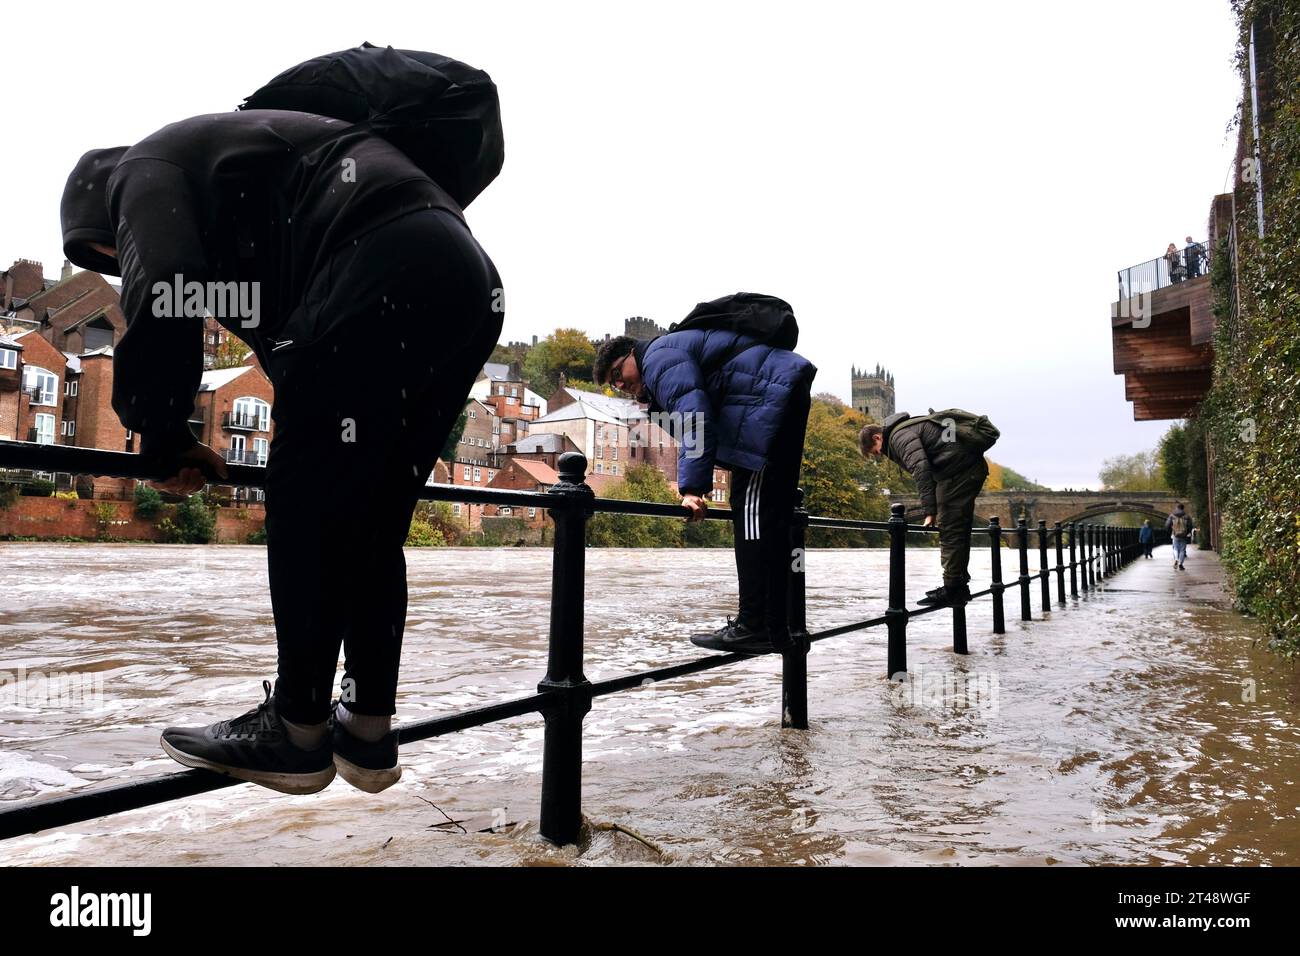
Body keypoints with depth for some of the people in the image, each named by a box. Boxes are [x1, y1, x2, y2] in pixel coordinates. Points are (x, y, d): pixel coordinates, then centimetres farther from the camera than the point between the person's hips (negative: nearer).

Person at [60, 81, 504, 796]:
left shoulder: (143, 168, 14)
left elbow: (162, 290, -8)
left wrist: (163, 438, 2)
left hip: (384, 270, -9)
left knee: (306, 509, -1)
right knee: (371, 521, 11)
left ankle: (297, 733, 7)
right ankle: (368, 734, 17)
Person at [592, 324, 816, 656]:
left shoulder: (658, 357, -4)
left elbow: (694, 419, -19)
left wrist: (693, 488, -25)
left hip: (772, 394, -11)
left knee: (751, 508, -13)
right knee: (771, 519, 8)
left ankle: (755, 628, -14)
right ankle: (775, 627, 10)